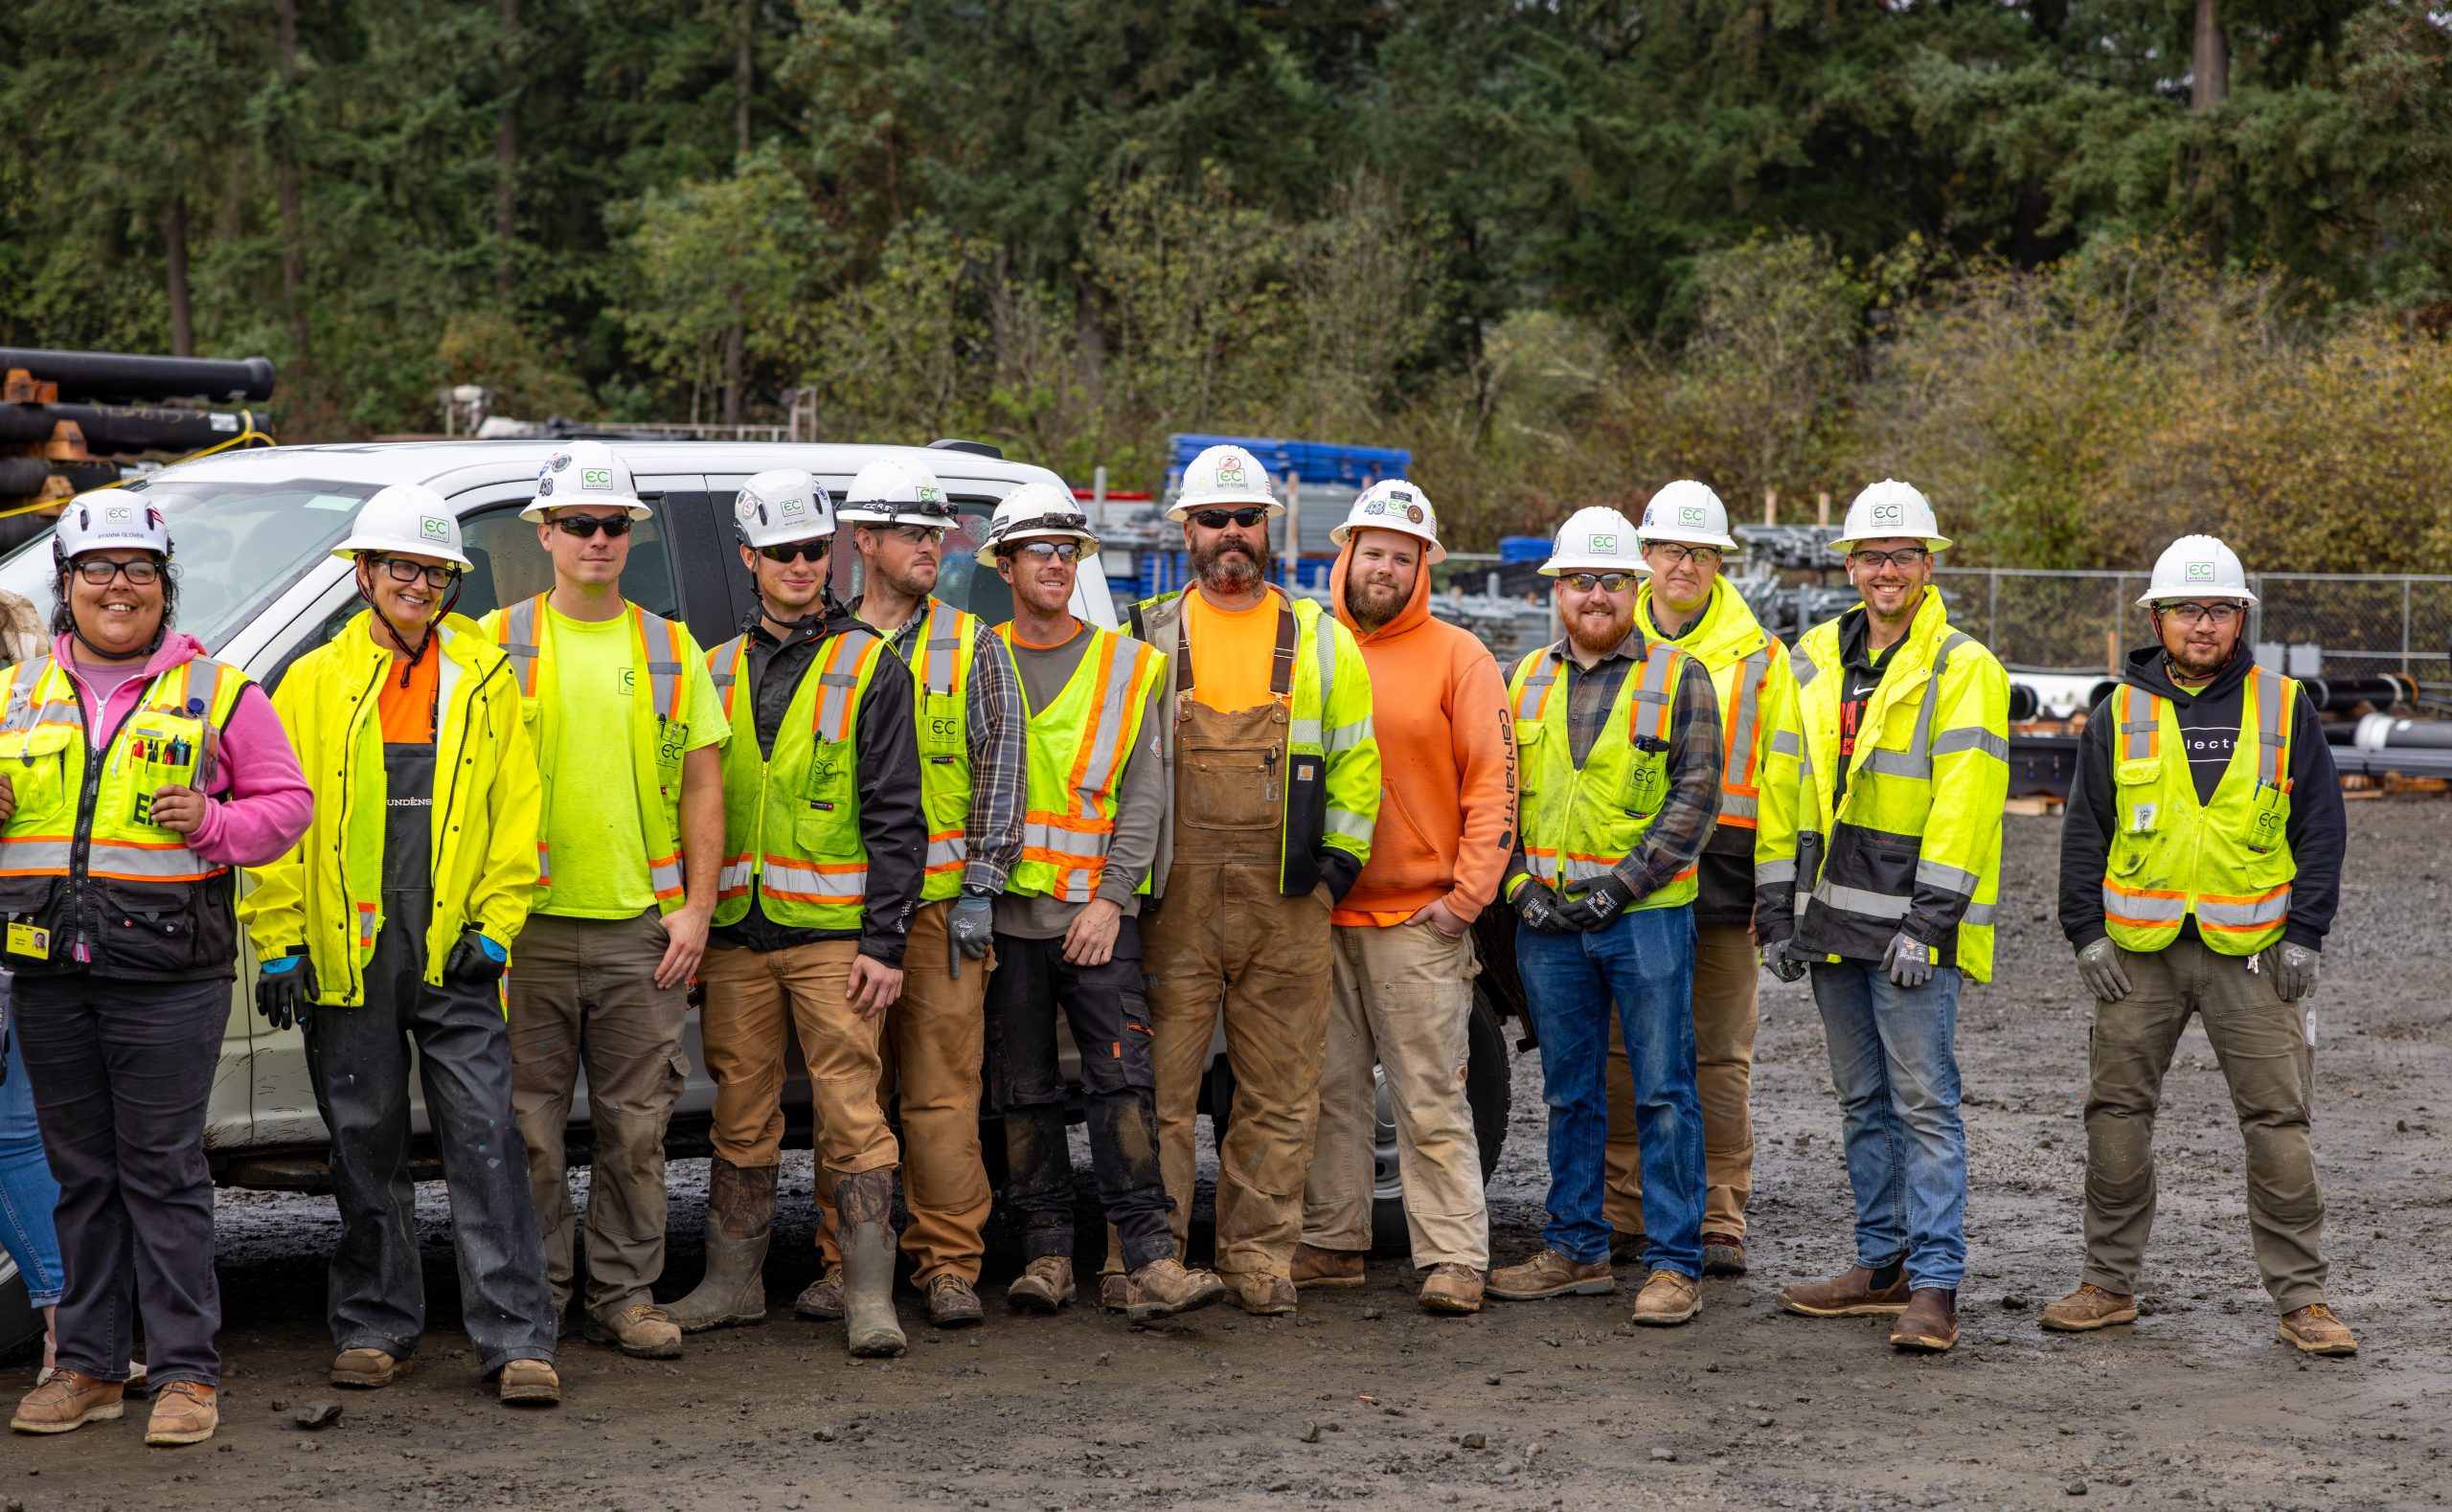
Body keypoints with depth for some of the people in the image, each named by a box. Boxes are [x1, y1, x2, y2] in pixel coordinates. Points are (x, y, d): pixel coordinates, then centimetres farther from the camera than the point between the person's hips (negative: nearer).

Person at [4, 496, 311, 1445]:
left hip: (168, 973, -4)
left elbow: (286, 800, 4)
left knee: (163, 1171, -3)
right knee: (81, 1173, 10)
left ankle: (186, 1372, 2)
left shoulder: (217, 691, 4)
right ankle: (89, 1366, 18)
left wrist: (213, 823, -13)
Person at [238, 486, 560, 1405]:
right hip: (346, 954, 1)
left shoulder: (483, 682, 7)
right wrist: (280, 941, -2)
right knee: (365, 1146, 9)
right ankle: (375, 1330, 20)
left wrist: (494, 927, -1)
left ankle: (516, 1339, -4)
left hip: (455, 957, -1)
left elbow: (516, 812, 7)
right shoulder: (314, 684, 6)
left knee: (484, 1140, -5)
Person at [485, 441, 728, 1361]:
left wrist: (697, 907, 1)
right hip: (530, 926, -1)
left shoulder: (671, 649, 11)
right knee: (531, 1124, 2)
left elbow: (701, 784, 9)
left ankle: (625, 1295, 15)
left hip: (642, 929, 2)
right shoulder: (500, 643, 5)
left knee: (636, 1125, 5)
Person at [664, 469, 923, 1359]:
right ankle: (733, 1282, 19)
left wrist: (884, 941, -11)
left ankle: (869, 1295, -3)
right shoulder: (717, 673, 14)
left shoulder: (870, 668, 0)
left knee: (851, 1114, -6)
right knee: (742, 1116, 9)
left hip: (833, 935, -4)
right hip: (736, 934, 4)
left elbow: (896, 815, -4)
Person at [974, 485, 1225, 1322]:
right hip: (1003, 910, 1)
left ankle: (1149, 1261, -11)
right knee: (1024, 1090, 5)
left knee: (1122, 1079, -9)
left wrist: (1111, 899, -6)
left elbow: (1144, 796, 4)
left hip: (1098, 912, -1)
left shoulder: (1126, 665, 8)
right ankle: (1047, 1253, 13)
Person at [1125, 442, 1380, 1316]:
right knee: (1158, 1086, -2)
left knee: (1280, 1095, 4)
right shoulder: (1147, 637, 7)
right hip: (1175, 902, -1)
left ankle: (1259, 1259, 12)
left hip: (1289, 904, 1)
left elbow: (1356, 760, 12)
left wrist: (1340, 858, 3)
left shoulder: (1321, 642, 10)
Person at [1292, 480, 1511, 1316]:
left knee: (1431, 1097, -4)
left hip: (1417, 919, -4)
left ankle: (1453, 1260, -1)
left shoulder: (1456, 658, 1)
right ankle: (1333, 1243, 18)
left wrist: (1468, 895, -9)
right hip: (1319, 916, 4)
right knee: (1331, 1090, 9)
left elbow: (1493, 784, -2)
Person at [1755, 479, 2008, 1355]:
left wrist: (1928, 918, -20)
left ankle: (1935, 1286, -6)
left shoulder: (1964, 669, -6)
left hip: (1911, 921, -6)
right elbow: (1783, 785, 13)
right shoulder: (1812, 661, 12)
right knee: (1863, 1102, 13)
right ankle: (1882, 1264, 22)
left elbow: (1963, 802, -13)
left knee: (1925, 1103, -7)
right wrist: (1778, 908, 8)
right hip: (1831, 917, 6)